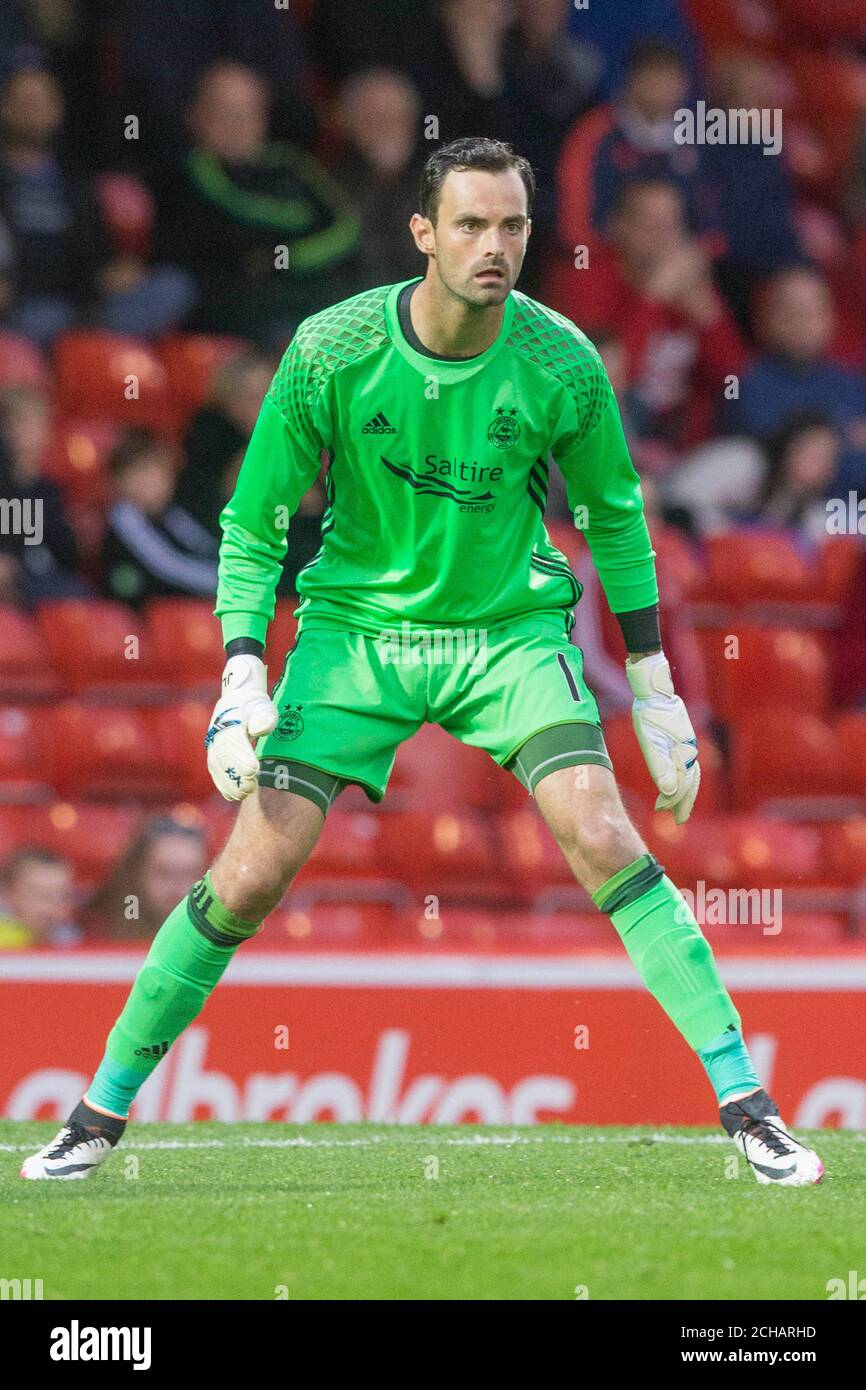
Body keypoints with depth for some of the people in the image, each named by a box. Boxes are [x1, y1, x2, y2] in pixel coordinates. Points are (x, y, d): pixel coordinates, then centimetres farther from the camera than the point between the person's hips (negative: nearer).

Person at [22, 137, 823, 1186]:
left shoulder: (561, 362, -12)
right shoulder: (331, 351, -15)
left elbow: (613, 515, 6)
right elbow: (252, 524, -5)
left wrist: (652, 688, 6)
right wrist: (242, 680, -15)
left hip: (510, 627, 0)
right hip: (356, 626, 0)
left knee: (604, 839, -19)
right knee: (251, 873, -9)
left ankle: (745, 1104, -13)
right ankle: (101, 1110, 8)